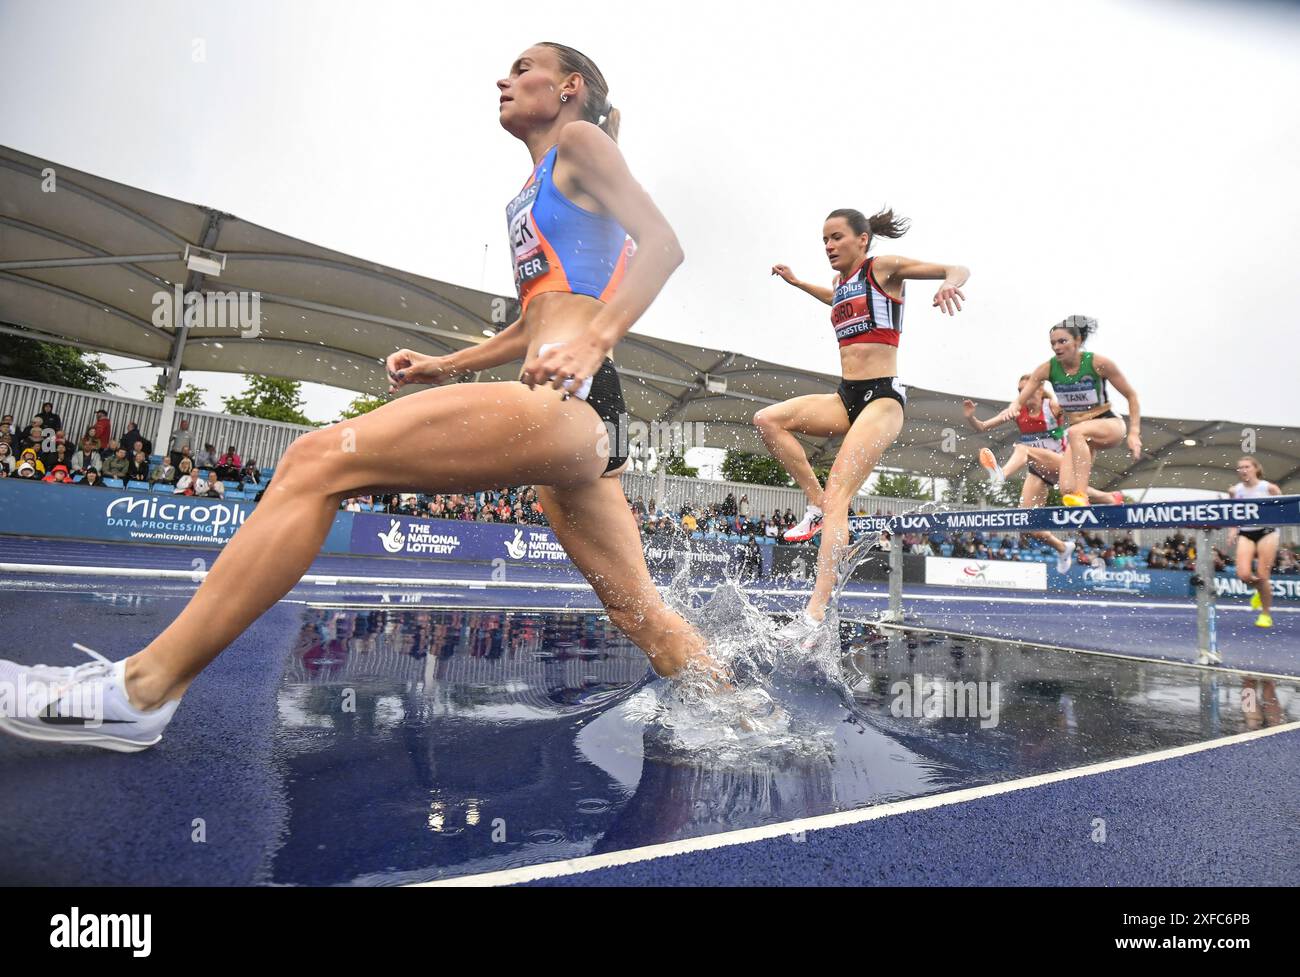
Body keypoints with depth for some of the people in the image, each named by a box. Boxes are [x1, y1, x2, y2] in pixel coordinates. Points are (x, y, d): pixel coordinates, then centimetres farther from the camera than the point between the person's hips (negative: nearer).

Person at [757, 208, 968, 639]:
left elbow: (959, 269, -2)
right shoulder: (840, 282, 19)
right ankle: (817, 506, -4)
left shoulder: (885, 267, 0)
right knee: (768, 419, -12)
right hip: (846, 397, 7)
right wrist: (796, 282, 40)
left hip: (882, 397, -7)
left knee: (837, 495, -20)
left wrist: (949, 283, -24)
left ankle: (816, 611, -24)